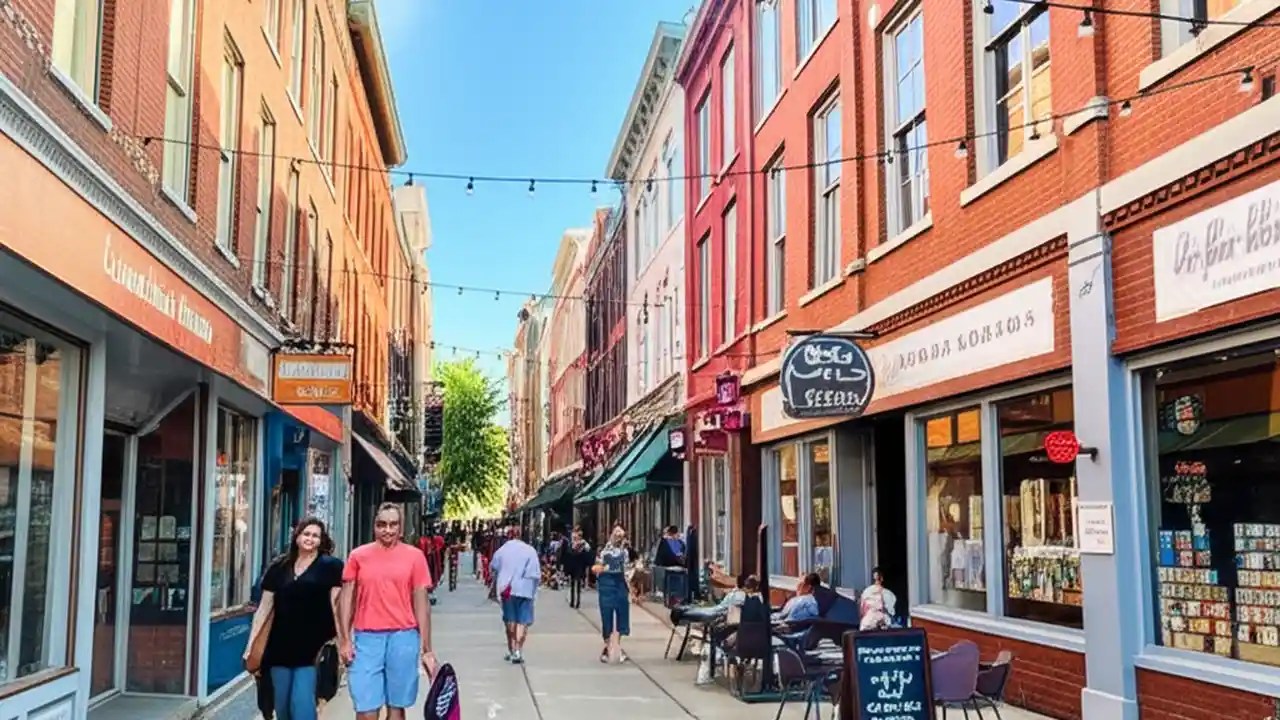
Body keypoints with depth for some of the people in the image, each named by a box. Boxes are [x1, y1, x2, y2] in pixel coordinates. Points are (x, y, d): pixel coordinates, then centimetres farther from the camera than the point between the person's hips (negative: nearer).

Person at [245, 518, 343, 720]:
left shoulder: (330, 566, -1)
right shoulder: (279, 567, 9)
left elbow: (336, 605, -5)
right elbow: (265, 607, 11)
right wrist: (251, 644, 8)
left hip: (312, 647, -4)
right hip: (281, 646, 4)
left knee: (302, 703, -11)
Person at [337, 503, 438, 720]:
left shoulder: (415, 556, 3)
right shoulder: (358, 555, 5)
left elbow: (421, 603, 4)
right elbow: (346, 598, 7)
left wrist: (426, 649, 1)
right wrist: (345, 640, -2)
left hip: (403, 637, 0)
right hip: (366, 638, 0)